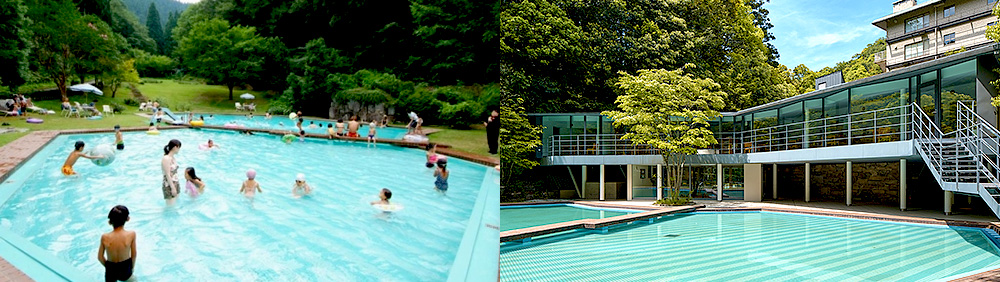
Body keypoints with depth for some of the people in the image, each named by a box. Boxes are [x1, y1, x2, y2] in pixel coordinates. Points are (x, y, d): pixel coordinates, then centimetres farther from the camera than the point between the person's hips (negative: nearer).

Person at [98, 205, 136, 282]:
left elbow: (100, 257, -3)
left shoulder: (104, 237, -16)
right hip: (125, 271, 0)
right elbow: (133, 255, -7)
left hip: (111, 271, 0)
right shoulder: (131, 234, -20)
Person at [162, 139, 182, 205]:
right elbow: (168, 175, -21)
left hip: (175, 184, 9)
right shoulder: (166, 159, -21)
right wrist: (173, 188, -21)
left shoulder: (172, 157, 6)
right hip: (169, 186, -9)